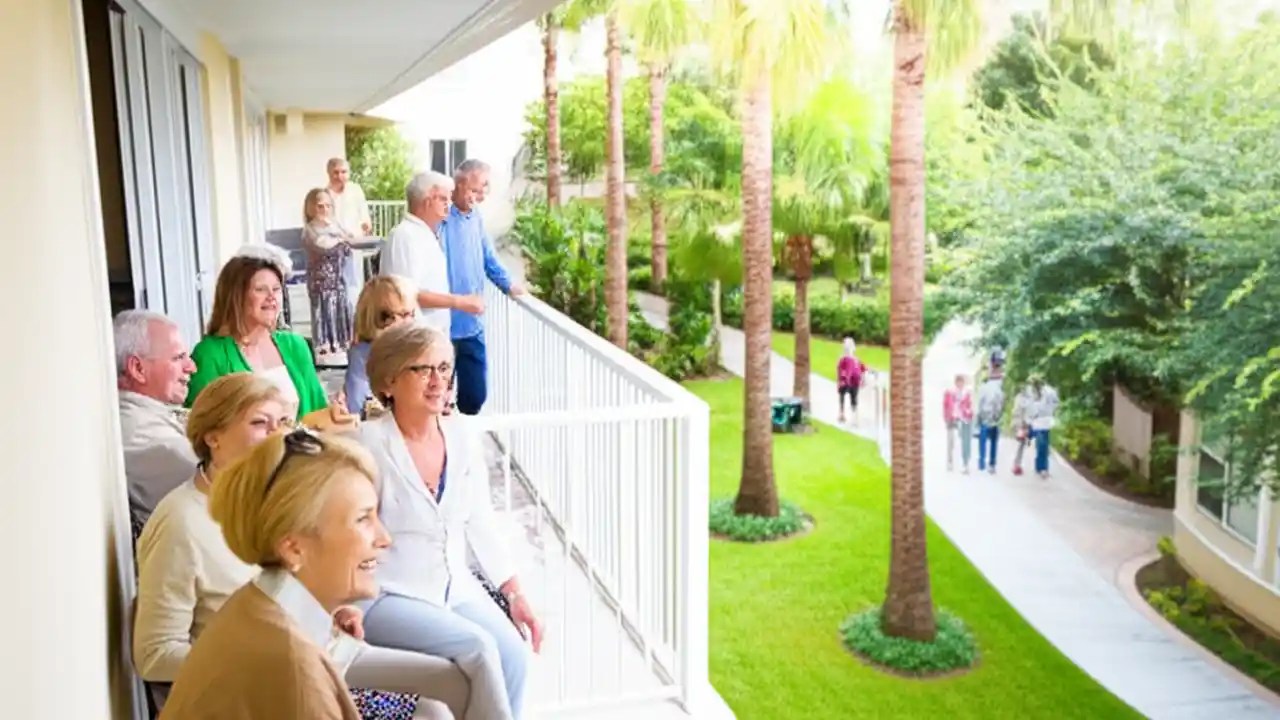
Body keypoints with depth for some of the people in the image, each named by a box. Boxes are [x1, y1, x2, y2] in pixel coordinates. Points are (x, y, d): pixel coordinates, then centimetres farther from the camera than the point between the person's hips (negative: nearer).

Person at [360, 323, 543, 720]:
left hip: (455, 587, 5)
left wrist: (515, 593, 5)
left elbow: (480, 524, 8)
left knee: (513, 654, -17)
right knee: (479, 648, -24)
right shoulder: (369, 443, -15)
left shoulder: (461, 433, 2)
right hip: (386, 596, -5)